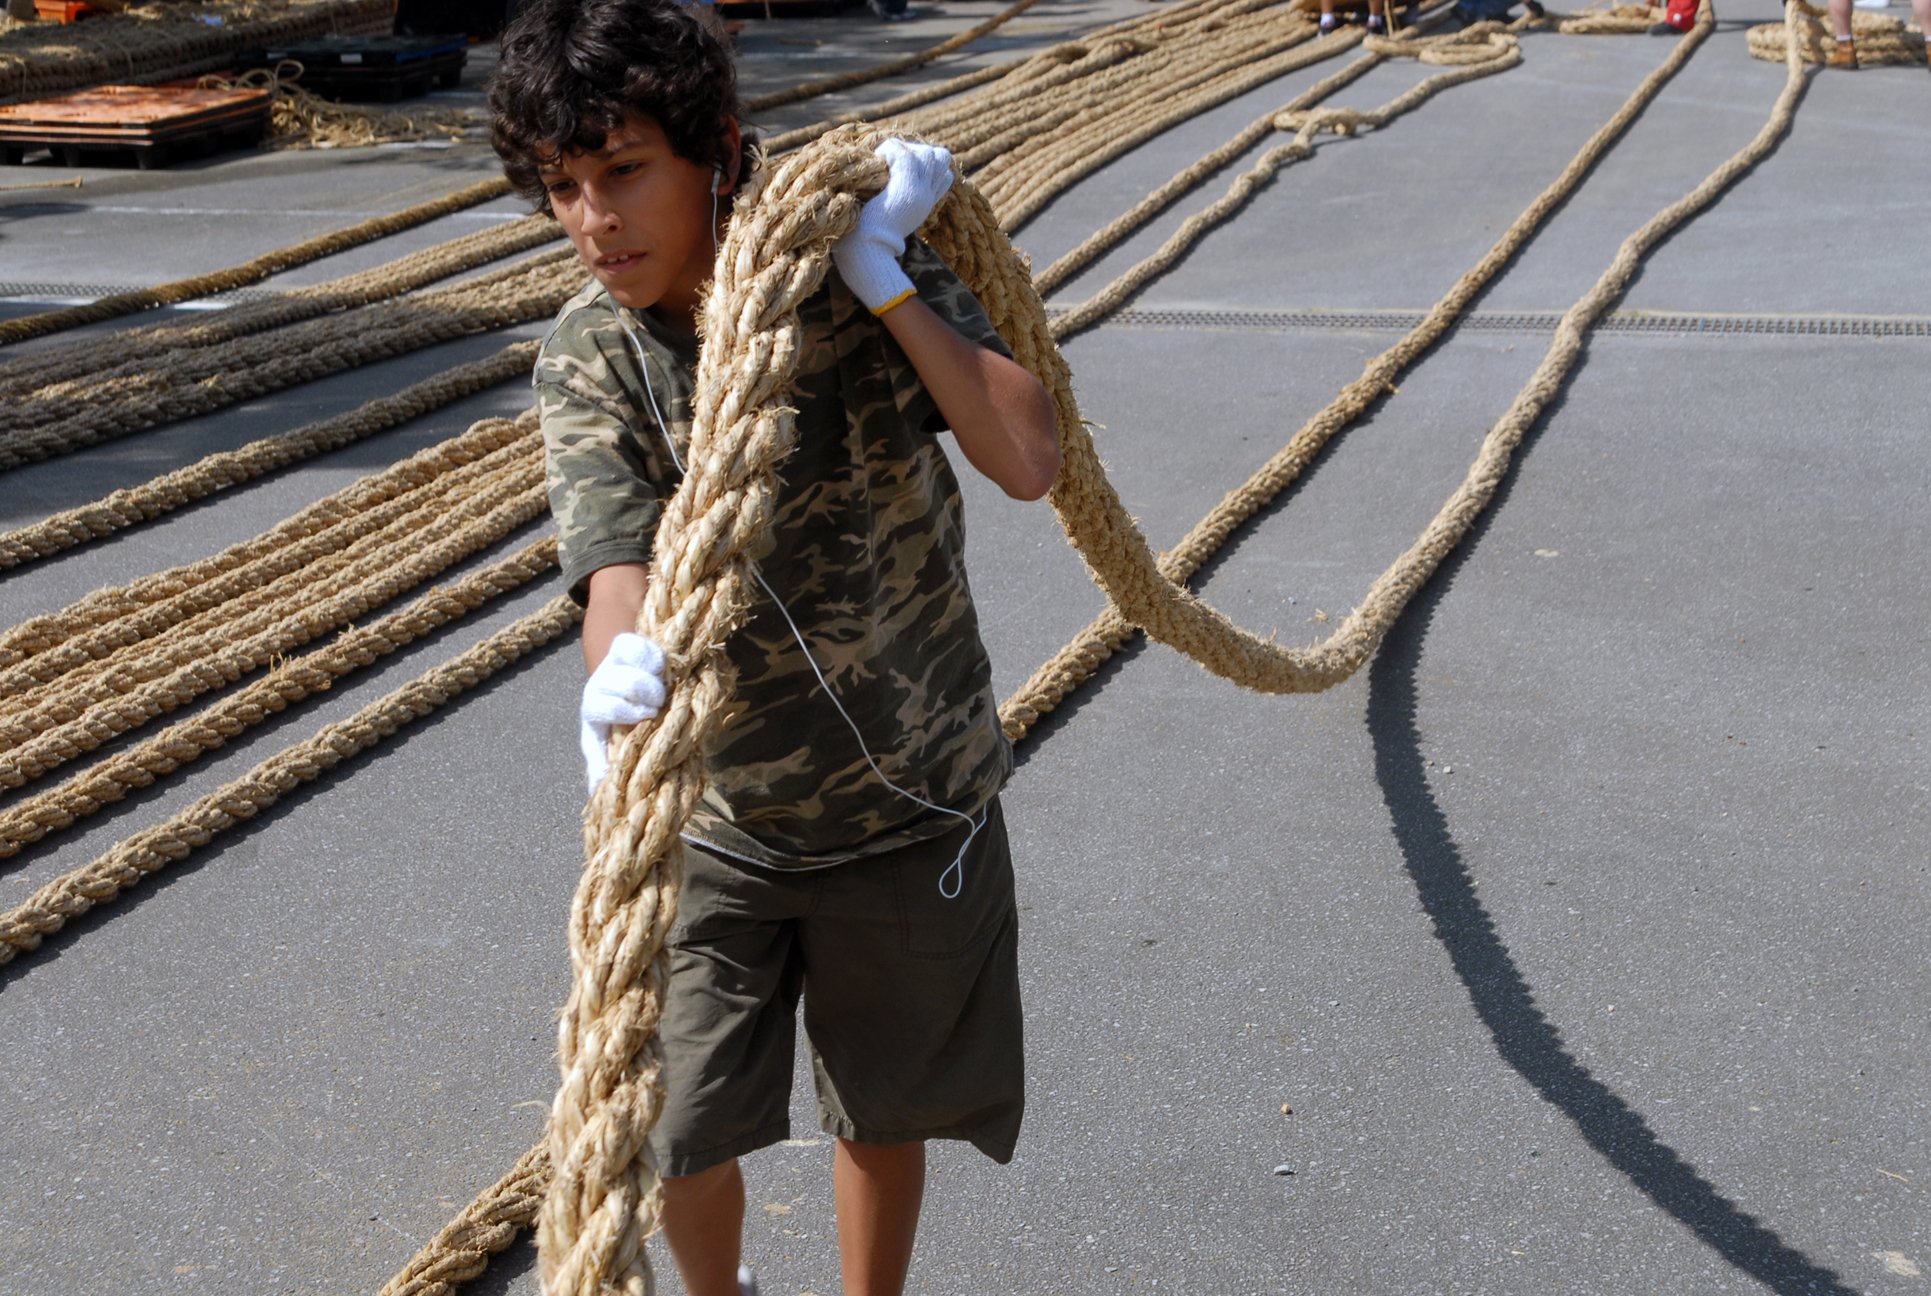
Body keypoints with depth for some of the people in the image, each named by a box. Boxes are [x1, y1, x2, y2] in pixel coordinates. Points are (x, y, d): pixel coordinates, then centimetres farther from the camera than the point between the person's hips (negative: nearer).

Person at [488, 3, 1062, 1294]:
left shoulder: (864, 274, -14)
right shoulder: (588, 357, -13)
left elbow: (1030, 458, -26)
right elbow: (621, 561, -29)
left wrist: (883, 276, -29)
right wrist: (625, 673, -50)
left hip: (909, 810, -1)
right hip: (719, 820, 1)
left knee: (883, 1114, 17)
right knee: (677, 1137, 8)